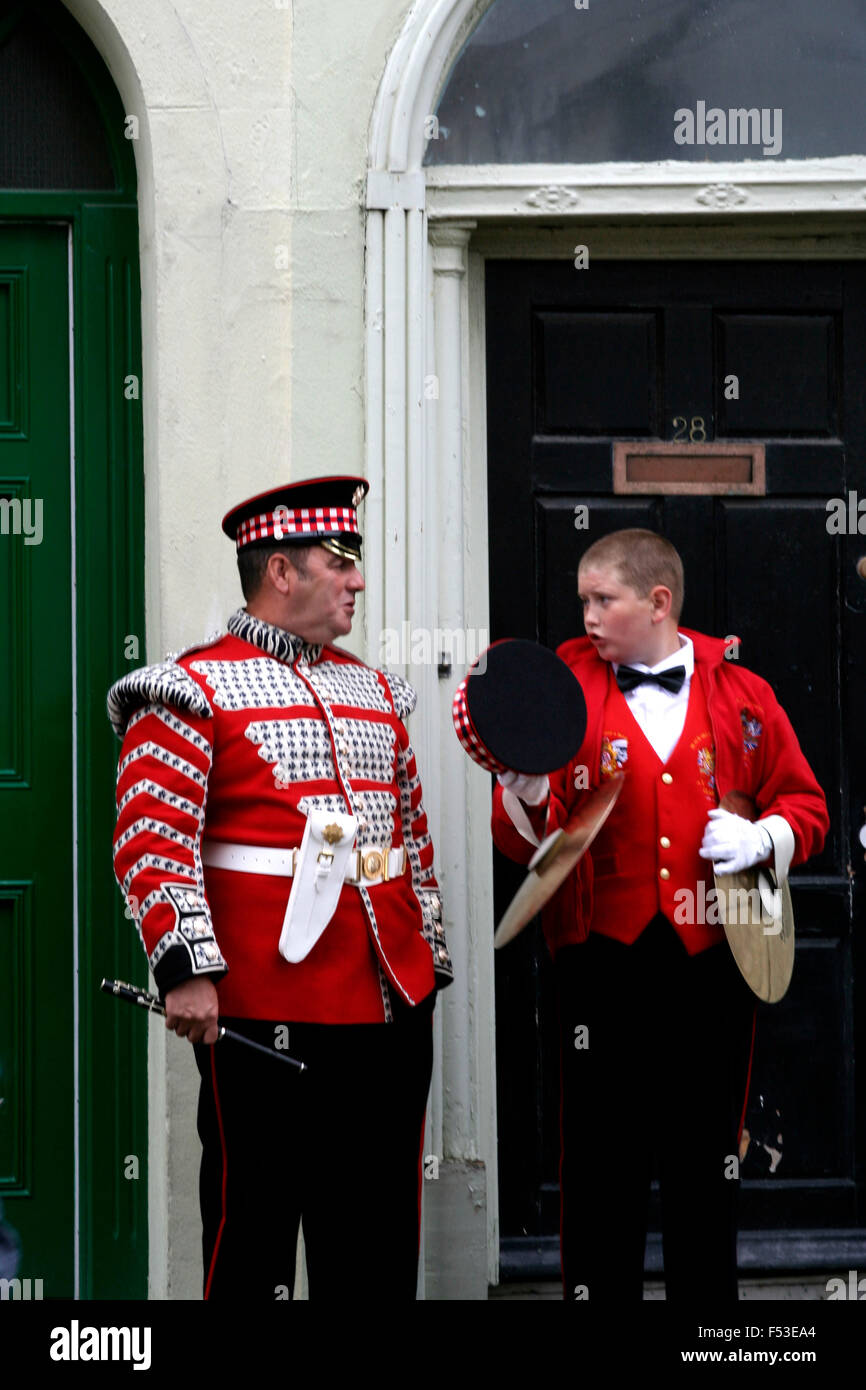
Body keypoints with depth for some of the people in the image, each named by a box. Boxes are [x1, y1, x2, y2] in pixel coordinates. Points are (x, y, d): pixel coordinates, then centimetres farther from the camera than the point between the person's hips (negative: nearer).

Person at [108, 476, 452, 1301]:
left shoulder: (374, 692, 18)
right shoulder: (194, 691, -4)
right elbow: (151, 840, -12)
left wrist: (427, 962, 20)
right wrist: (184, 968, -21)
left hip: (390, 1007, 7)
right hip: (265, 1016, -6)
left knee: (378, 1233, 10)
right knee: (255, 1220, 0)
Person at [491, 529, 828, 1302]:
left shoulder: (742, 695, 6)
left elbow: (806, 808, 12)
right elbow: (526, 841, 0)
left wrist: (762, 838, -8)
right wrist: (526, 794, -22)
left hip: (713, 961, 1)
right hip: (605, 967, -1)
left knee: (706, 1164, 8)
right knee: (603, 1163, 2)